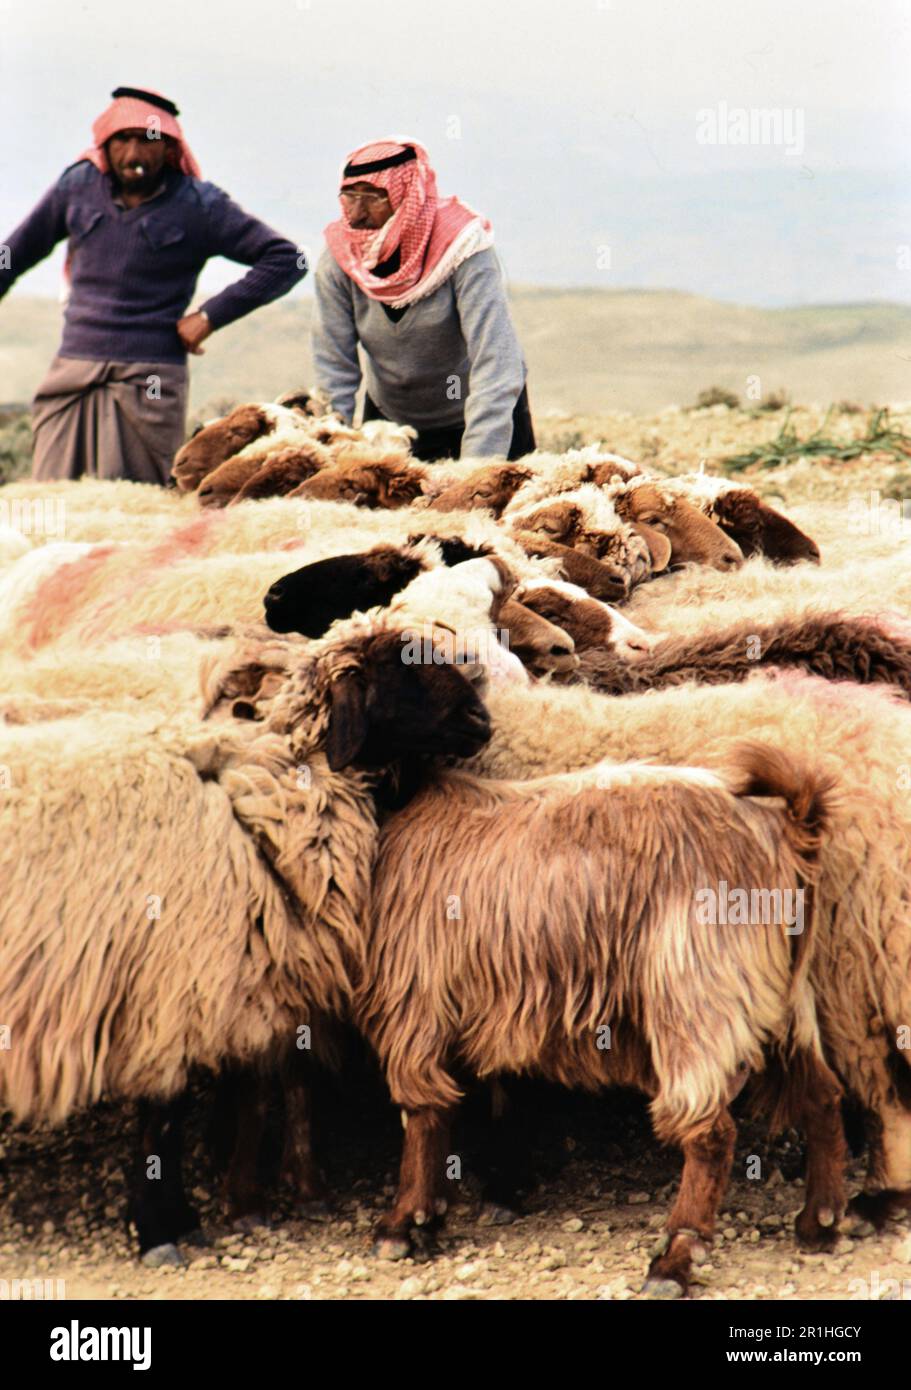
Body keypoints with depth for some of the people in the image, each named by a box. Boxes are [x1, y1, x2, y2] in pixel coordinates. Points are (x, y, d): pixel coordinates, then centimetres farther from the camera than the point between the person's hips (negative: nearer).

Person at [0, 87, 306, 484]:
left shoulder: (198, 205, -1)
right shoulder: (77, 185, 9)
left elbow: (285, 260, -4)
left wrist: (210, 317, -8)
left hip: (149, 381, -3)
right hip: (72, 369, 3)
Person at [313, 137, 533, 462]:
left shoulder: (462, 249, -26)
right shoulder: (339, 259, -16)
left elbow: (495, 363, -33)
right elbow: (332, 369, -13)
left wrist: (478, 465, -41)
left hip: (478, 415, -3)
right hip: (391, 417, 3)